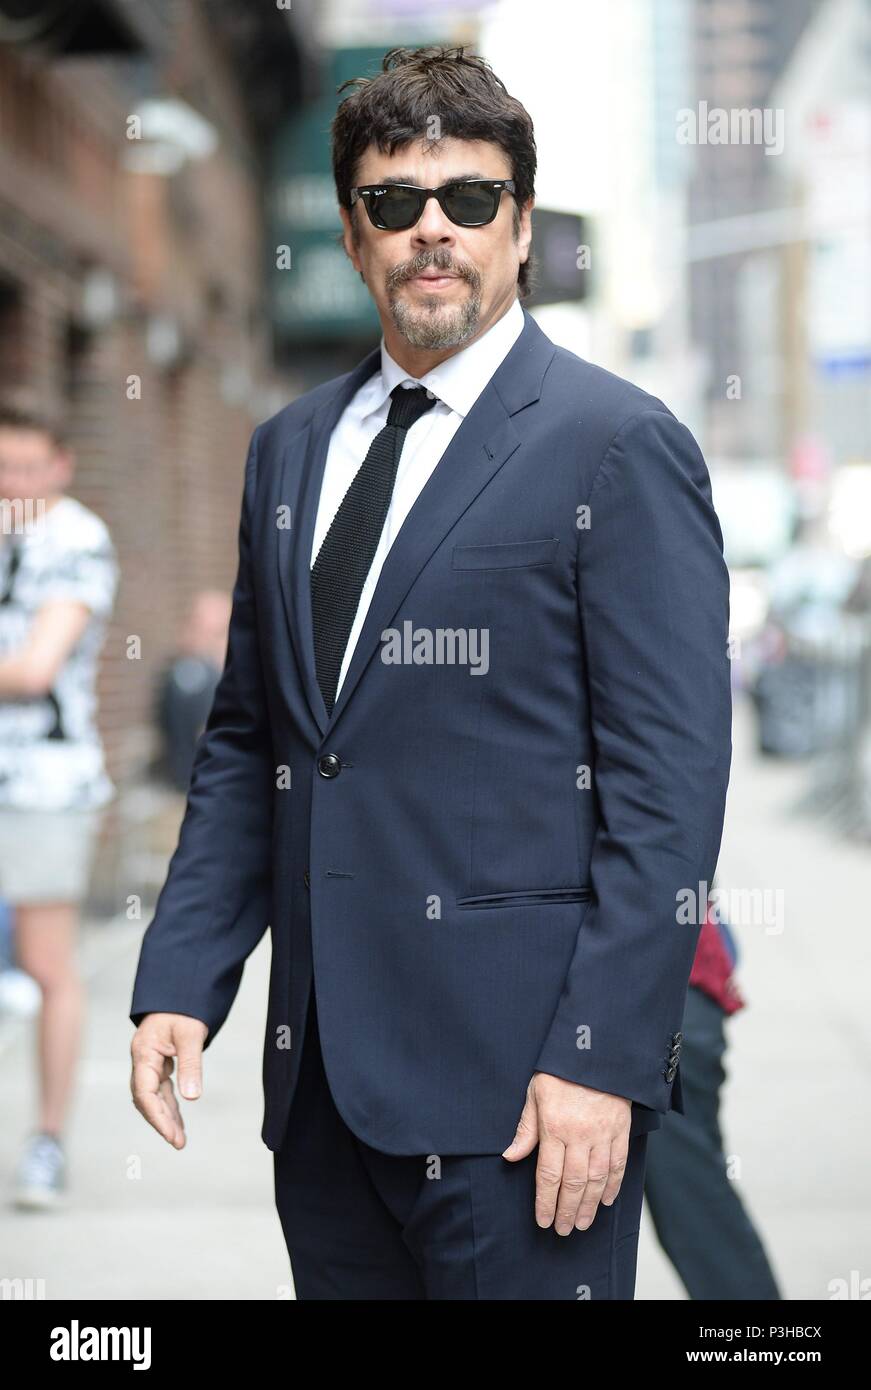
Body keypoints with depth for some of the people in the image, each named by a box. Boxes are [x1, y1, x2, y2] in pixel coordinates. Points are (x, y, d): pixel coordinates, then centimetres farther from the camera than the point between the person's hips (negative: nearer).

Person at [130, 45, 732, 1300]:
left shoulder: (619, 446, -5)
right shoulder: (289, 450, 15)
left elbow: (669, 782, -10)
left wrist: (603, 1059, -15)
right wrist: (179, 985, 7)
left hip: (517, 1074, -6)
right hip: (323, 1064, 6)